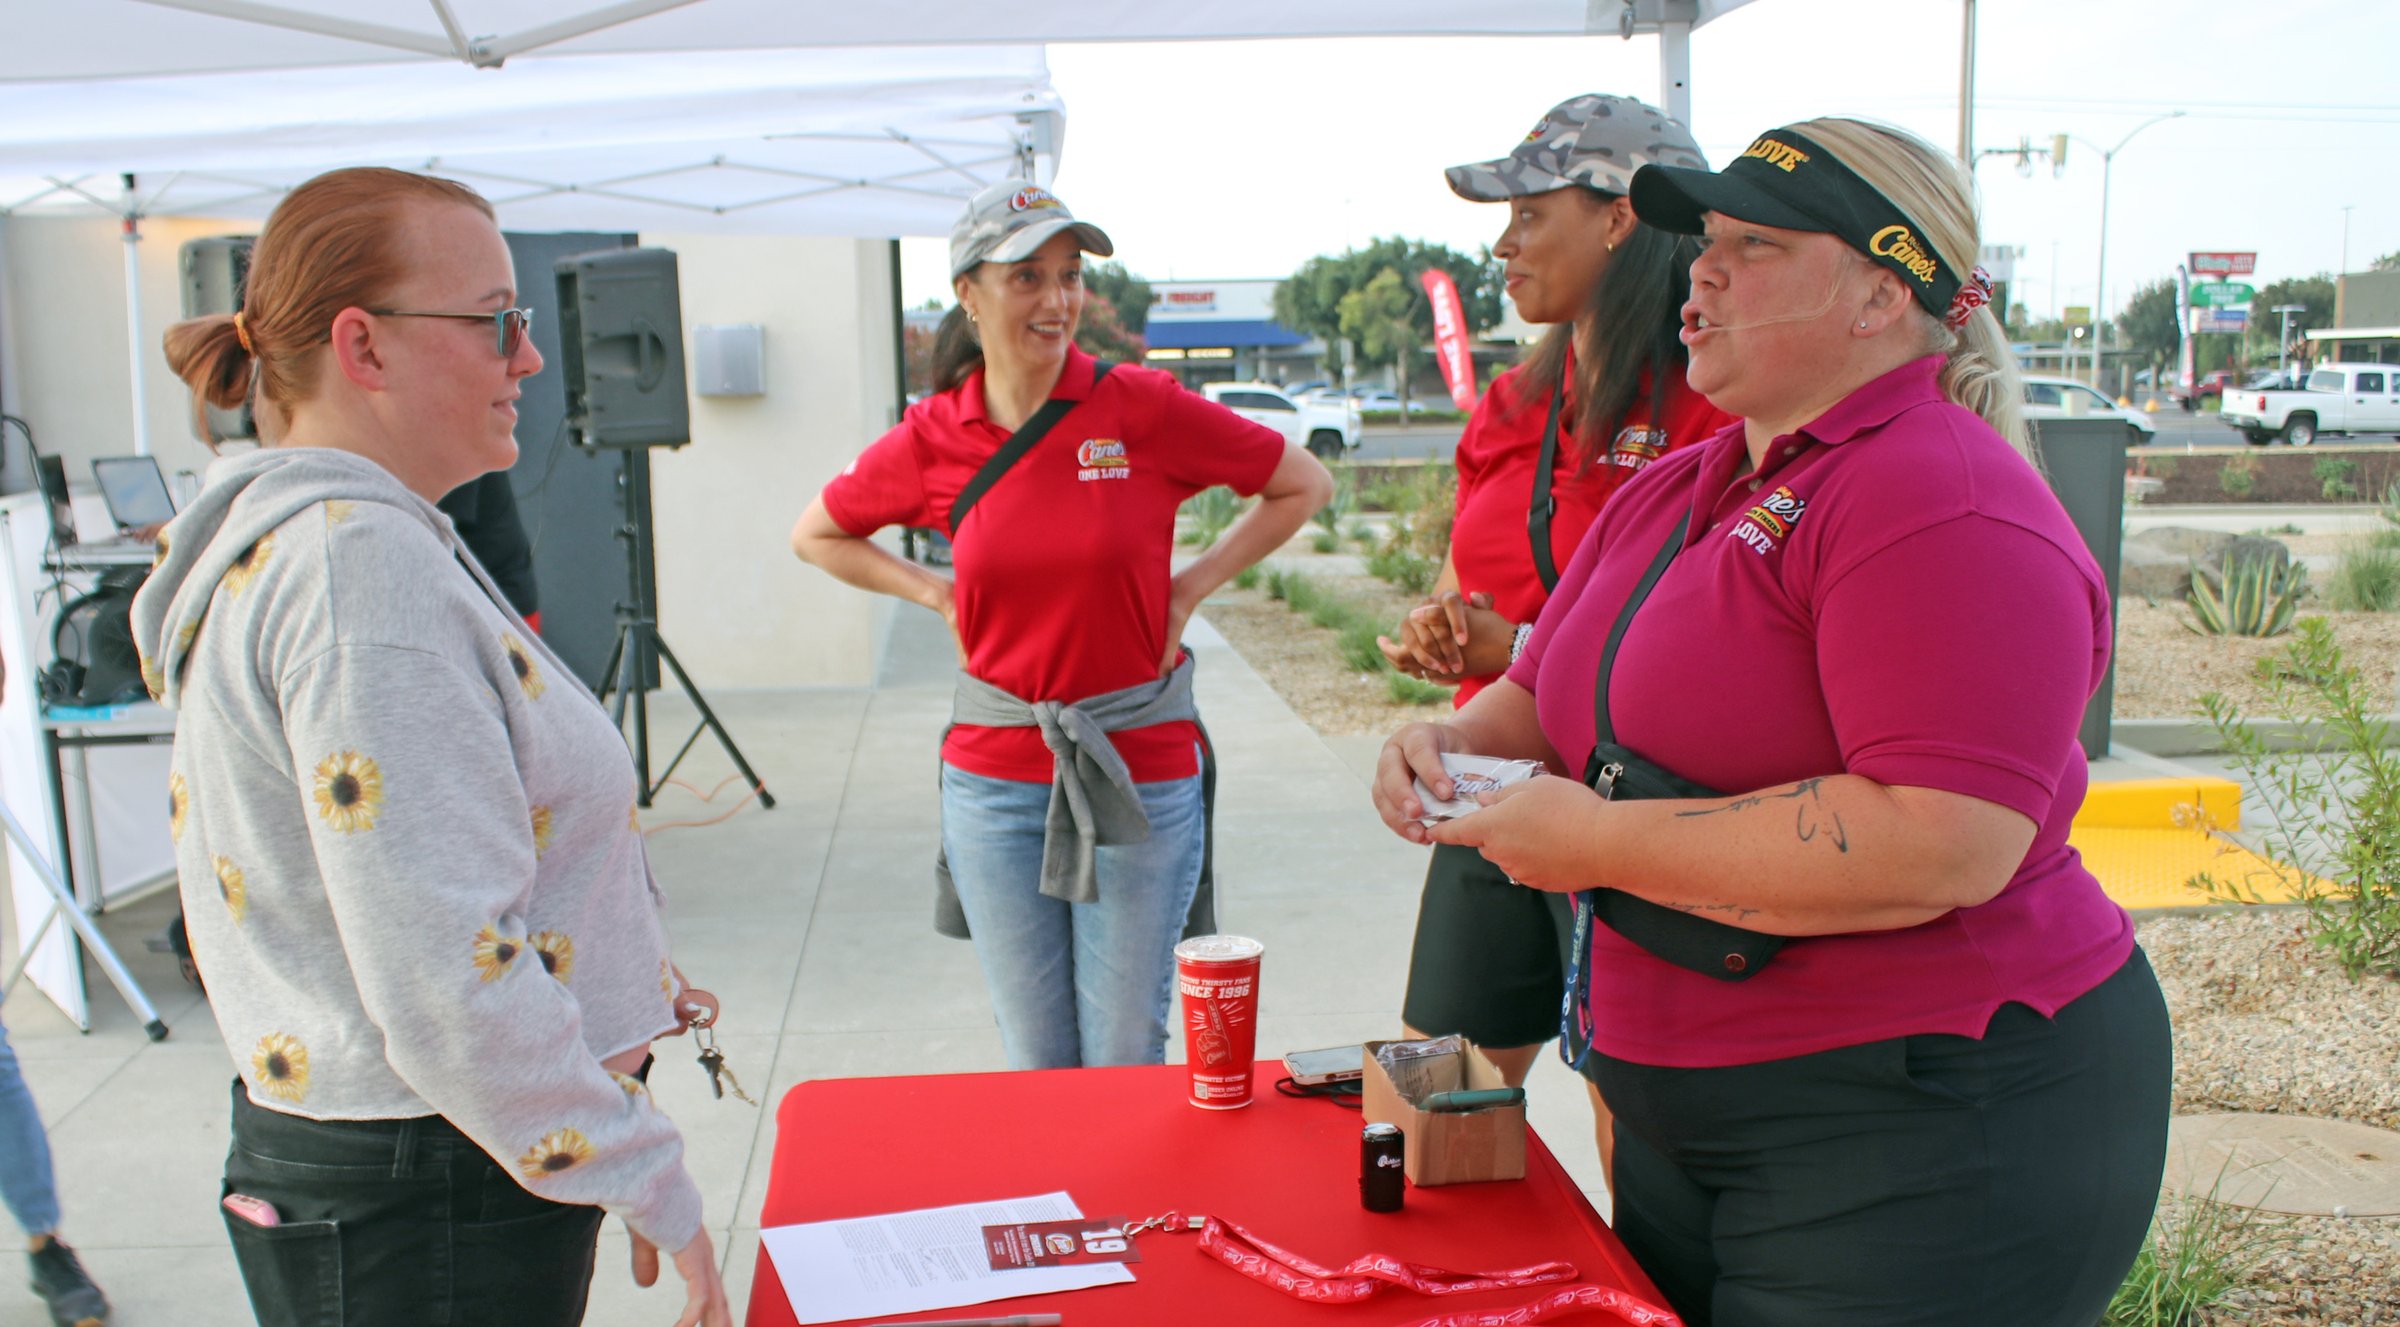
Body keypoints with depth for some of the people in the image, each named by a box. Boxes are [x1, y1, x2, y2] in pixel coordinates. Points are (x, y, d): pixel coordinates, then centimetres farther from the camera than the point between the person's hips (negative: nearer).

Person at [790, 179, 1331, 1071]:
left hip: (1139, 772, -2)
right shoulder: (933, 438, 0)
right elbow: (814, 536, 16)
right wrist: (939, 596, 4)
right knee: (1037, 1064, 13)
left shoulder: (1142, 407, -7)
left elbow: (1304, 486, 4)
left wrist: (1192, 586, -2)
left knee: (1125, 1062, 8)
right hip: (996, 775, 2)